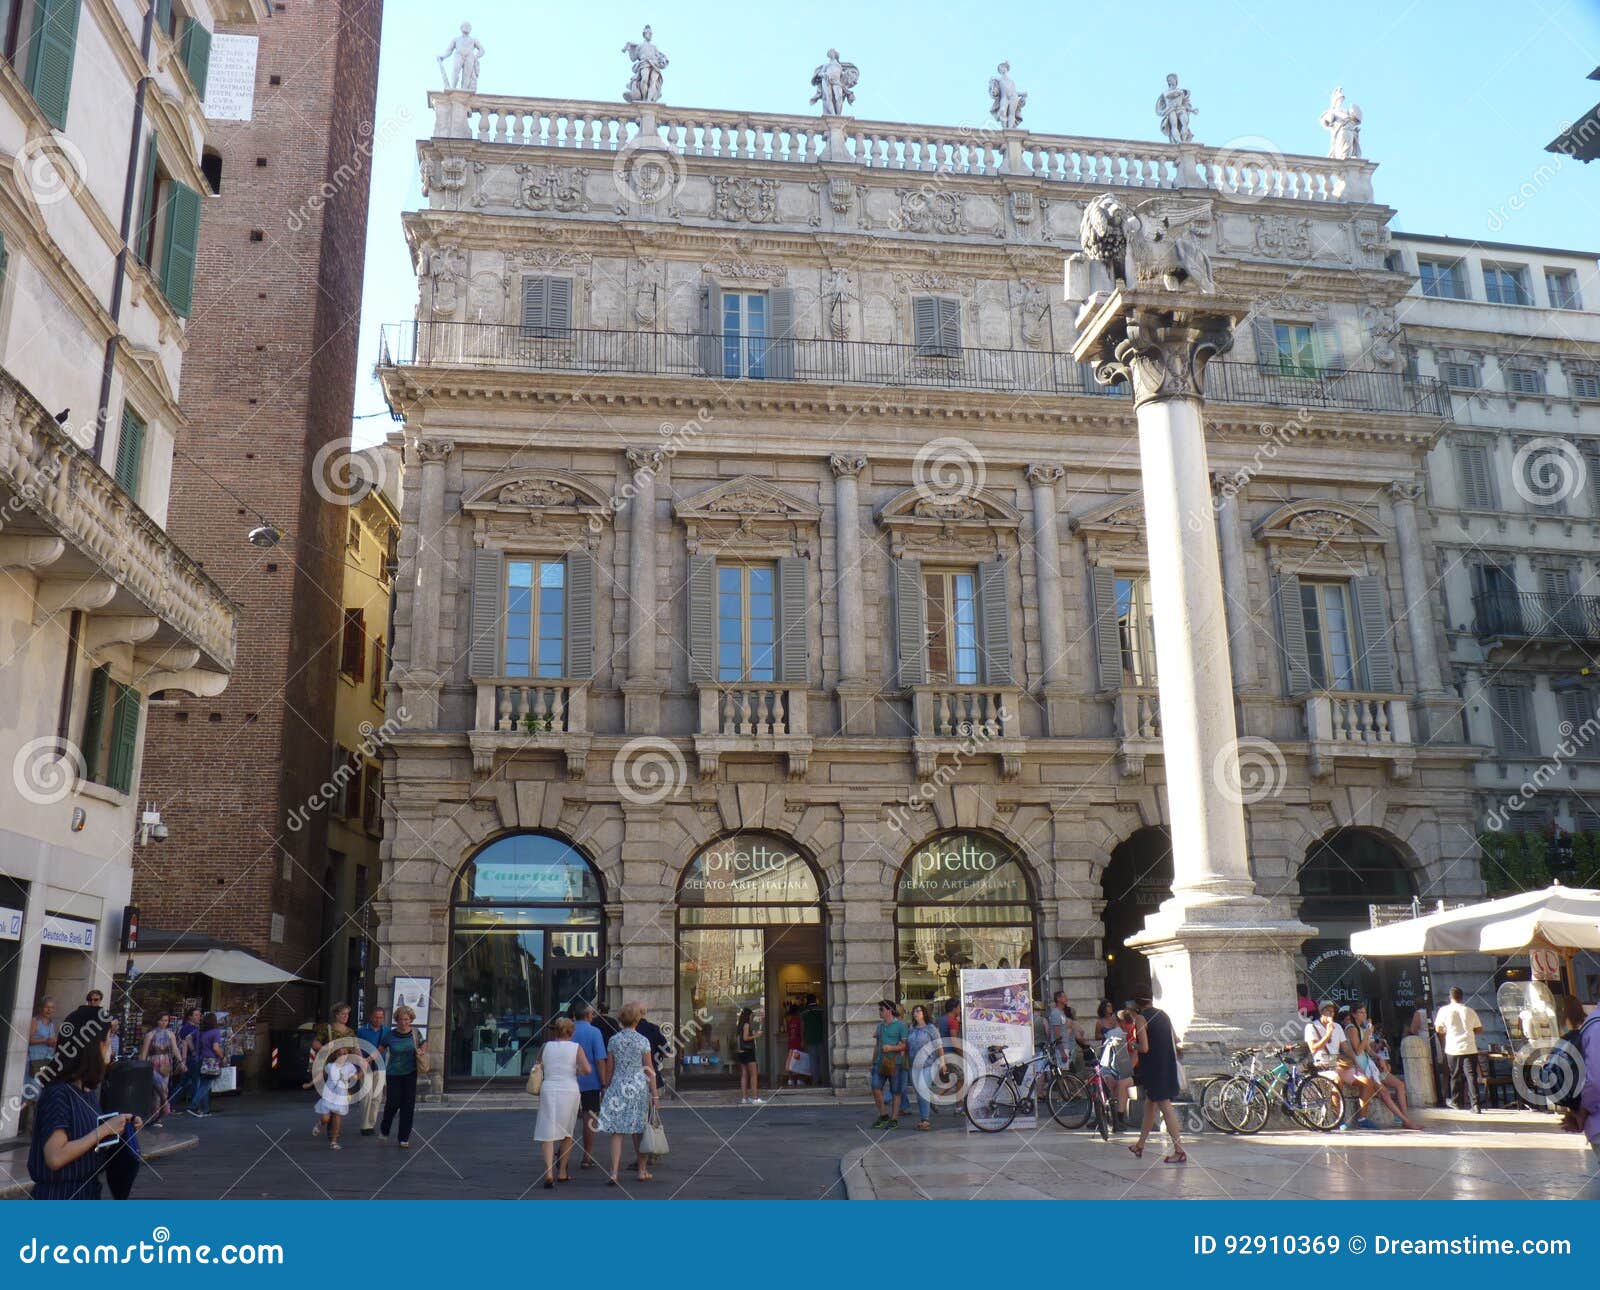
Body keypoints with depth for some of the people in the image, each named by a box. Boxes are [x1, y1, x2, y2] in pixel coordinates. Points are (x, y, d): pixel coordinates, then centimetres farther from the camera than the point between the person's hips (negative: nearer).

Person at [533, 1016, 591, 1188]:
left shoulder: (546, 1047, 4)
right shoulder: (576, 1047, -1)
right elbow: (588, 1070, -10)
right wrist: (577, 1072, 9)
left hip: (548, 1090, 0)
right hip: (570, 1091, 0)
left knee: (548, 1134, -2)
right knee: (567, 1133, 16)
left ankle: (549, 1172, -19)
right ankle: (562, 1173, 23)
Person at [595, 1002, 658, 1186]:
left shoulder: (613, 1040, 1)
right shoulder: (643, 1041, -4)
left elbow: (610, 1069, 4)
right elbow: (649, 1069, -3)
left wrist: (606, 1089, 14)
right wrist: (655, 1094, 1)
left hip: (618, 1086, 1)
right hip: (639, 1087, 0)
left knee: (617, 1132, 0)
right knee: (639, 1131, 13)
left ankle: (614, 1174, -11)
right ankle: (643, 1171, 23)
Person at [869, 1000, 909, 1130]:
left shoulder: (901, 1025, -4)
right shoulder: (880, 1025, 16)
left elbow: (905, 1045, -9)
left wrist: (891, 1048, -22)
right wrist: (873, 1061, 19)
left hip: (895, 1062, -6)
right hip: (880, 1062, 6)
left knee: (895, 1091, 0)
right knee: (876, 1088, -4)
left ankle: (894, 1119, 8)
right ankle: (883, 1114, 11)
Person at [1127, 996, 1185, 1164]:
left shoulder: (1141, 1018, -13)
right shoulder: (1163, 1015, 8)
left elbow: (1144, 1048, -19)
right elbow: (1175, 1040, 15)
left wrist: (1134, 1044, 0)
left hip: (1153, 1067, -7)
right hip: (1168, 1066, 7)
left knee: (1165, 1105, -7)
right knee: (1150, 1104, 17)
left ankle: (1179, 1151, -10)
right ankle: (1140, 1145, 27)